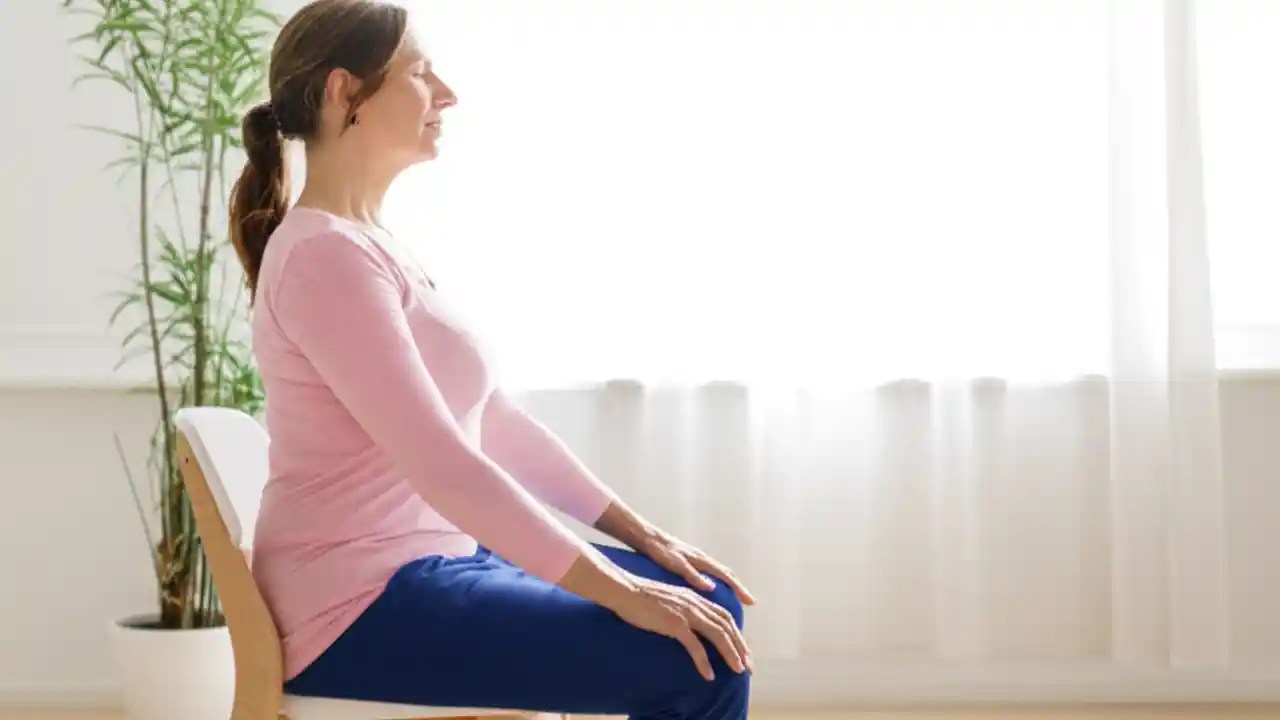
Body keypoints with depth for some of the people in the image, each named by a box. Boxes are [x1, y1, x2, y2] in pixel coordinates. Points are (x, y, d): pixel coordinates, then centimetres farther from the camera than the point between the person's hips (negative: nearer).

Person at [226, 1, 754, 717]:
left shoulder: (374, 248, 14)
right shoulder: (326, 254, -18)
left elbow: (496, 419, 16)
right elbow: (441, 462, -25)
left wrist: (641, 533, 11)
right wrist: (619, 591, -23)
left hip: (428, 562, 10)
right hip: (362, 606, -10)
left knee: (706, 602, 9)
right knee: (696, 661, -17)